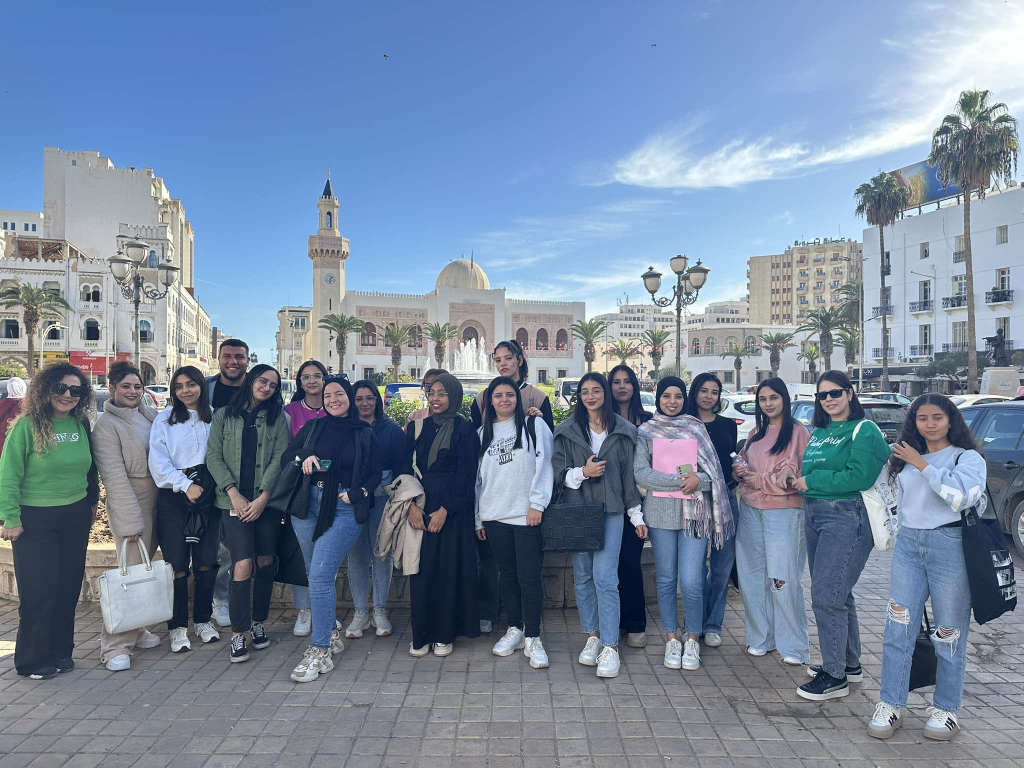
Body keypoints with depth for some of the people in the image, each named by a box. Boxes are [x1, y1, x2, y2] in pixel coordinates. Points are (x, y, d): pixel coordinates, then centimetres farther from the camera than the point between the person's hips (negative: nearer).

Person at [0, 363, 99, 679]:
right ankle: (33, 660, 18)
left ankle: (60, 651, 26)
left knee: (69, 587, 11)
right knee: (39, 591, 0)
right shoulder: (27, 426, -11)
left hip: (75, 518, 5)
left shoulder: (81, 424, 4)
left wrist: (91, 502, 15)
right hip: (35, 520, -5)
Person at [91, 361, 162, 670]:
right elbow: (115, 476, -13)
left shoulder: (151, 415, 8)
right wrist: (130, 519, -16)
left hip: (157, 503, 6)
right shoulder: (107, 425, -9)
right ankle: (116, 645, 4)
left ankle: (135, 629, 28)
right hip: (130, 506, -6)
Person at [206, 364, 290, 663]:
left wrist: (263, 497, -11)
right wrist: (234, 493, -10)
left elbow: (280, 458, -1)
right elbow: (213, 456, 1)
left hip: (267, 501, 1)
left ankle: (258, 621, 25)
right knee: (243, 563, -11)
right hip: (234, 501, -1)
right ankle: (237, 632, 1)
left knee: (266, 562, 7)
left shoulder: (277, 417, 7)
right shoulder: (224, 416, 8)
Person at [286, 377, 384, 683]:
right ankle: (331, 633, 30)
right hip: (308, 505, 4)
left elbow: (377, 473, 6)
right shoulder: (313, 428, 11)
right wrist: (303, 456, -11)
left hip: (345, 510, -4)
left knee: (320, 575, -13)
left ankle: (319, 651, -4)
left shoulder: (364, 434, 5)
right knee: (317, 575, 11)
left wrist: (359, 493, -11)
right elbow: (285, 456, 10)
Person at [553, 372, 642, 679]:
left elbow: (630, 475, 7)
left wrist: (637, 516, 7)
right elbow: (558, 472, 2)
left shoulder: (624, 431, 5)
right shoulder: (567, 431, 5)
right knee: (583, 577, 10)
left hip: (610, 512, -2)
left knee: (605, 578, -9)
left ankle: (610, 646, -1)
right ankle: (592, 636, 24)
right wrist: (582, 472, -16)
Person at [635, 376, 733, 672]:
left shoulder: (697, 428, 9)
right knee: (666, 579, 8)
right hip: (661, 512, 0)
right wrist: (679, 480, -16)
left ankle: (692, 640, 15)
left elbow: (714, 470, 7)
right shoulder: (646, 431, 4)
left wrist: (698, 480, -15)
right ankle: (671, 639, 24)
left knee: (691, 581, -5)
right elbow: (641, 473, -7)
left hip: (695, 512, 0)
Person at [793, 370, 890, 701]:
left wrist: (812, 481, -14)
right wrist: (802, 482, -2)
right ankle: (849, 663, 32)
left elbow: (861, 476, -19)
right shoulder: (818, 432, 16)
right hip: (814, 515, 8)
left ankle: (835, 676, 4)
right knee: (838, 593, 17)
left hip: (847, 518, -8)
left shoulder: (864, 430, -8)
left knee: (826, 595, -8)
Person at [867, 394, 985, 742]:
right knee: (898, 629, 2)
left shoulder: (968, 457, -2)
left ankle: (946, 709, 20)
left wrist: (921, 464, -15)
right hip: (908, 545, 5)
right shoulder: (906, 459, 14)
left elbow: (961, 495, -21)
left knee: (949, 633, 4)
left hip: (950, 546, -4)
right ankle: (890, 705, 10)